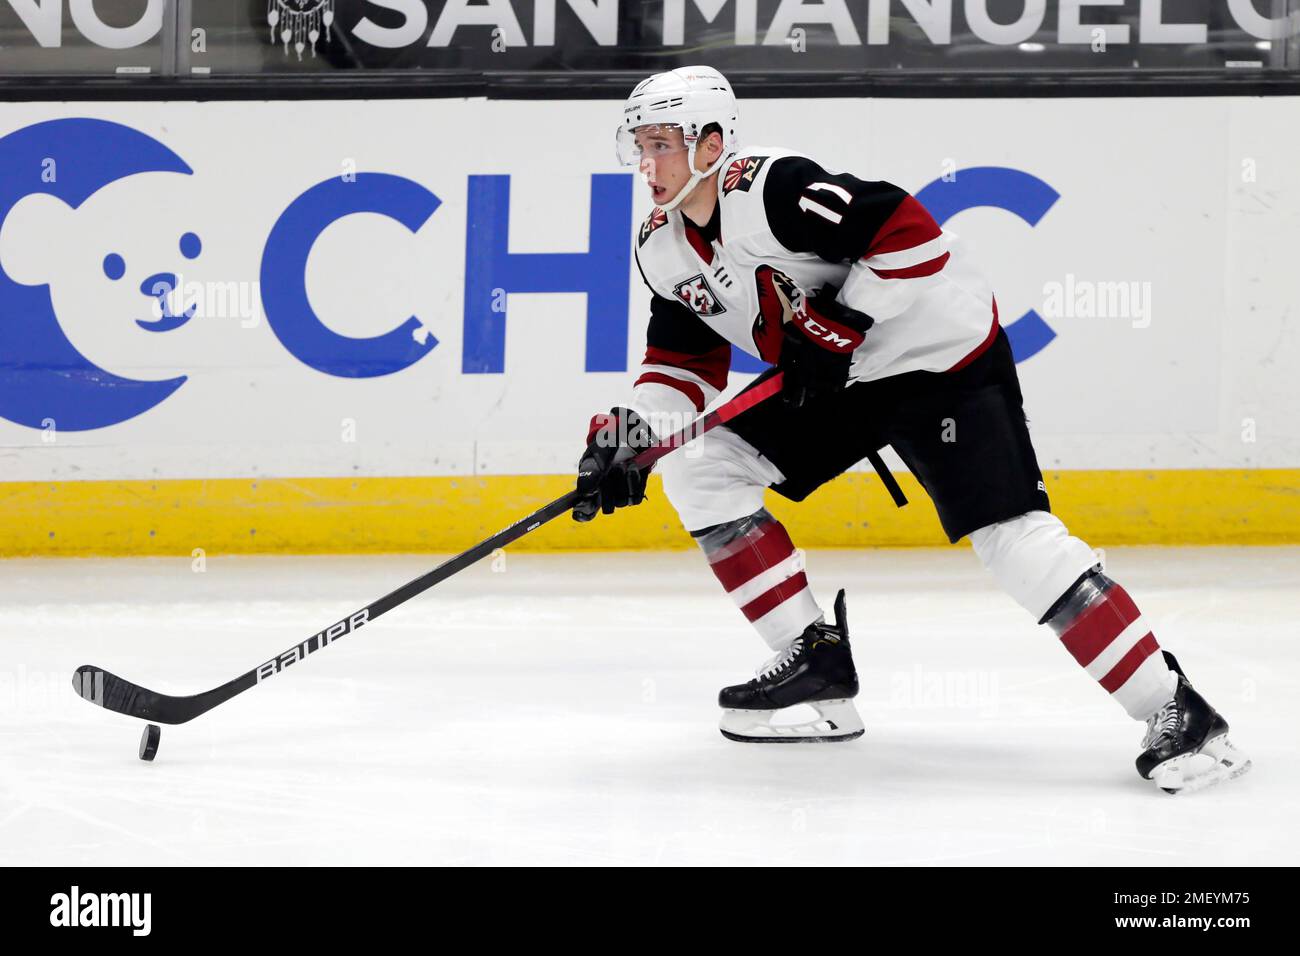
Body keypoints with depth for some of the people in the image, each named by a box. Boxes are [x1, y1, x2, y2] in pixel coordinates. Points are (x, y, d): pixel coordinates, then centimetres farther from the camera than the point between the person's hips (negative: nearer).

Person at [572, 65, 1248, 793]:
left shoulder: (771, 190, -25)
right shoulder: (663, 248, 3)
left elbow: (907, 230, -28)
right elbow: (684, 358, 10)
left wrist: (840, 326, -27)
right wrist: (627, 435, -5)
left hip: (939, 353, -10)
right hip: (834, 376, 10)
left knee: (1011, 533, -21)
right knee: (698, 468, 1)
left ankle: (1174, 710, -22)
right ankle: (816, 657, 5)